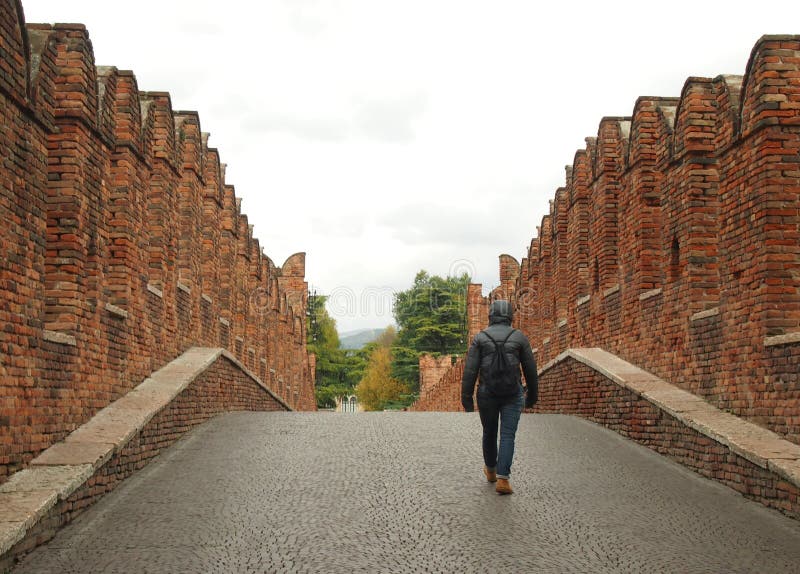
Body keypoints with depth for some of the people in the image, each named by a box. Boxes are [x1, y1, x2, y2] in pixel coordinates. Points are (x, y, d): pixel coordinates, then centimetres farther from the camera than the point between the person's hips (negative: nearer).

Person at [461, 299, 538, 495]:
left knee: (489, 432, 19)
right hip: (512, 394, -1)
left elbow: (470, 370, -6)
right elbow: (530, 369, 4)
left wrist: (466, 398, -3)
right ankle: (503, 479, -11)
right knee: (507, 436, 0)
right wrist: (533, 395, 16)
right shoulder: (520, 337, 0)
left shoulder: (480, 337, -1)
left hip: (487, 393, 1)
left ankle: (491, 470, 37)